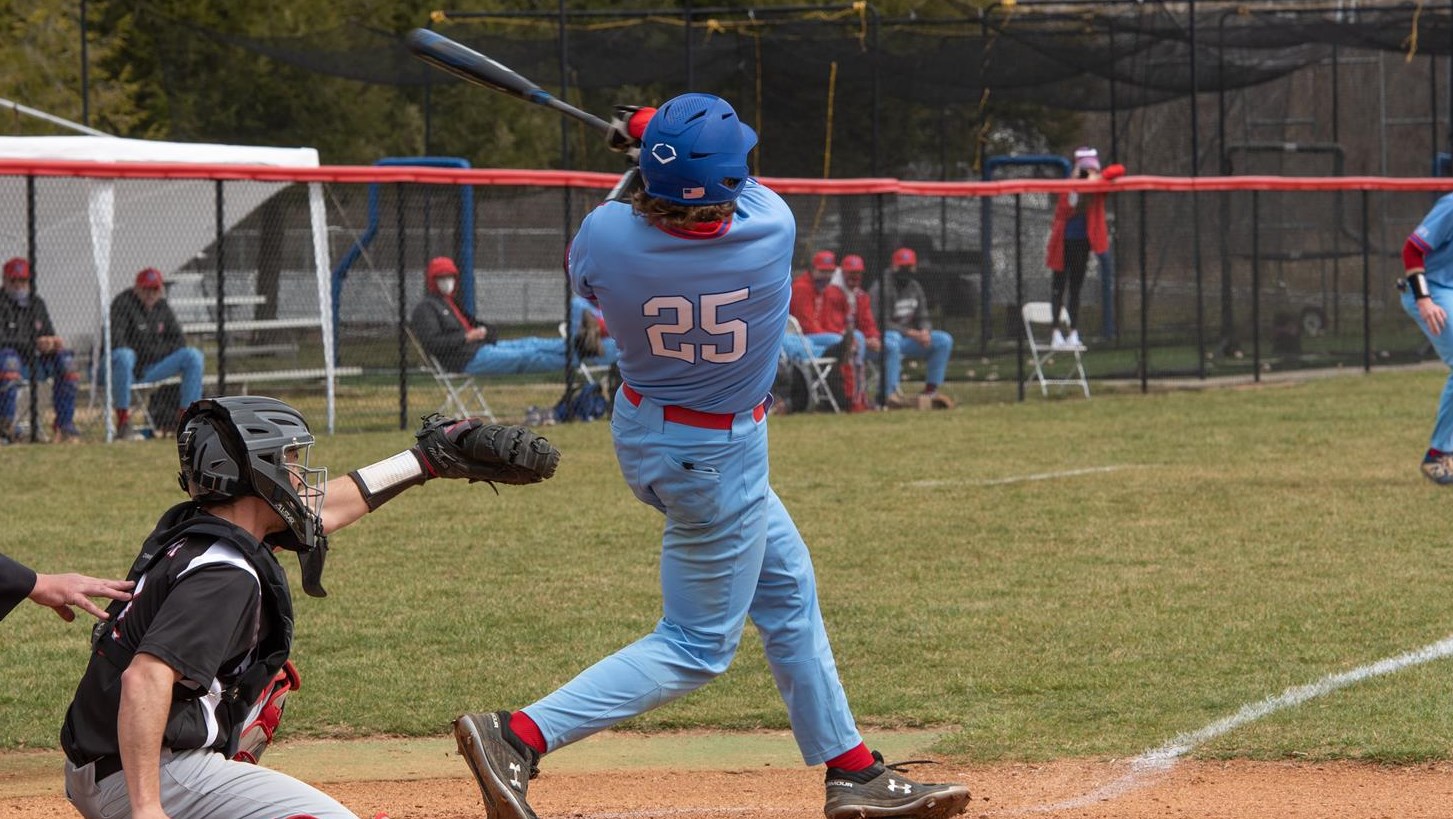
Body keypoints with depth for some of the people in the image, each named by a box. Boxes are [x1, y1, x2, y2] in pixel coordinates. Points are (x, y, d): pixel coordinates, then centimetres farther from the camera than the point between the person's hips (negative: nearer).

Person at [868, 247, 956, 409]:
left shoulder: (915, 288, 11)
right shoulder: (880, 289, -13)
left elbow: (922, 317, 14)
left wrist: (925, 331, -11)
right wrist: (909, 333, -25)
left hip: (908, 340, 8)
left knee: (944, 340, -5)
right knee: (892, 342, -42)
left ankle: (931, 390, -7)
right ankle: (891, 394, -44)